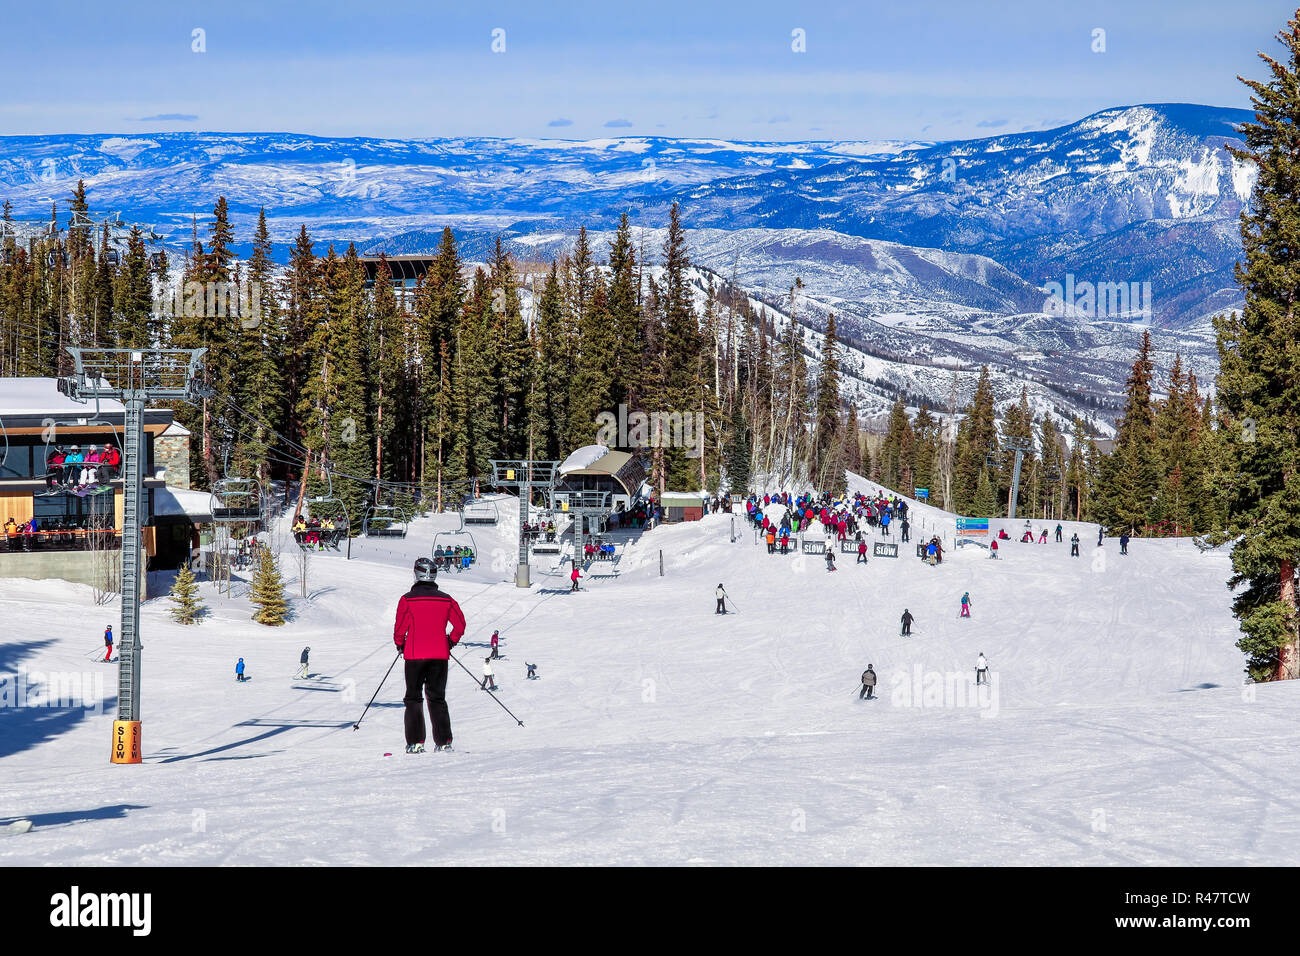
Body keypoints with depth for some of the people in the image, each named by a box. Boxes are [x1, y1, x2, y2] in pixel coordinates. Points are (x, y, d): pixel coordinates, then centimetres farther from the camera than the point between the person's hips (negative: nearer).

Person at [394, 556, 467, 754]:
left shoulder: (407, 599, -6)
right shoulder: (446, 599, 2)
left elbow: (400, 628, -8)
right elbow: (460, 624, 2)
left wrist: (400, 645, 11)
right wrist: (450, 643, 16)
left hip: (414, 656, -2)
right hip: (440, 656, 3)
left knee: (413, 698, 7)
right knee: (437, 699, 10)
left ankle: (415, 742, -2)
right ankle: (444, 742, 2)